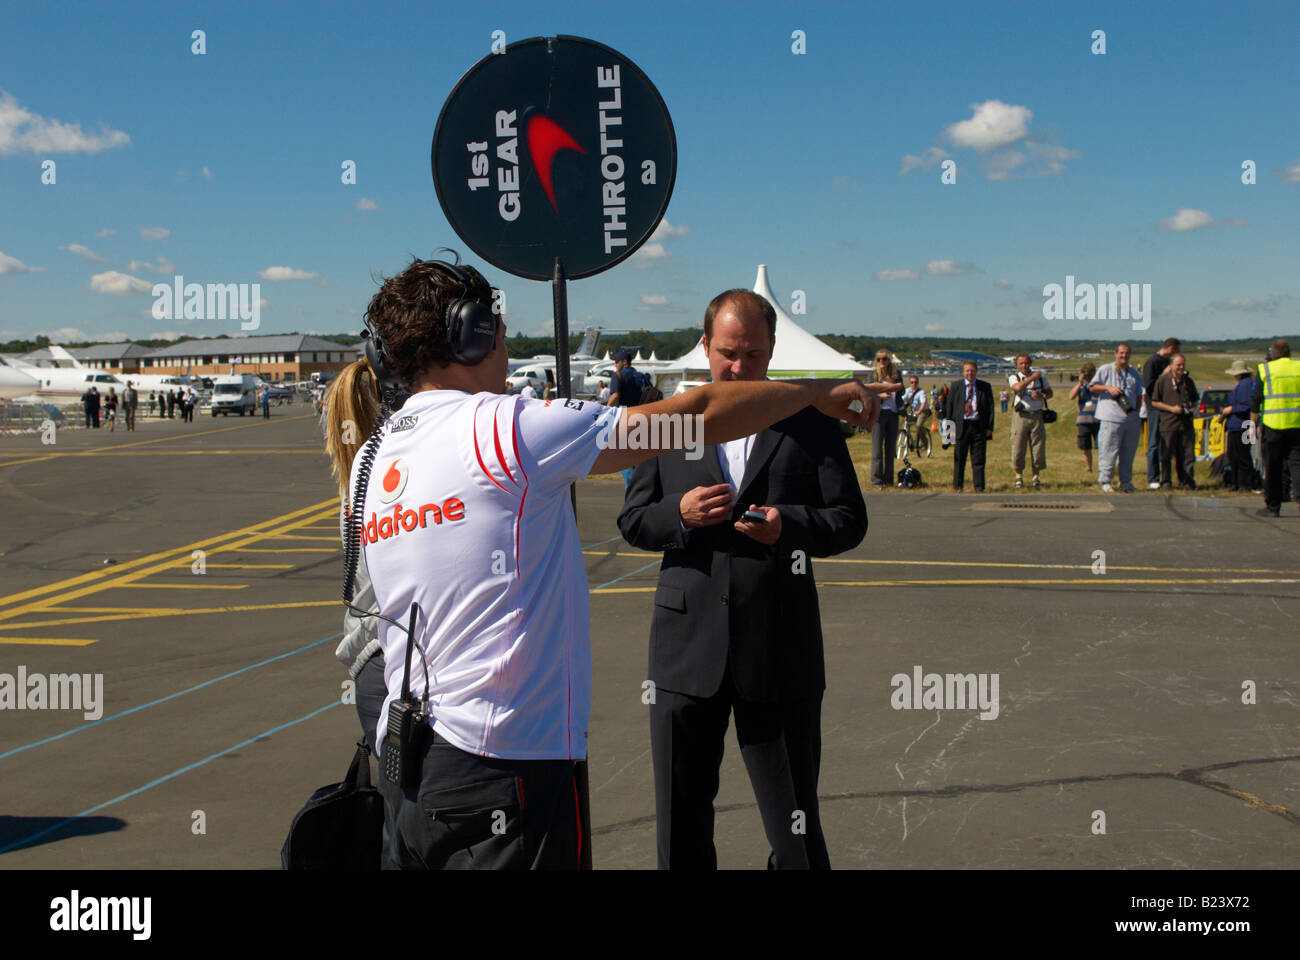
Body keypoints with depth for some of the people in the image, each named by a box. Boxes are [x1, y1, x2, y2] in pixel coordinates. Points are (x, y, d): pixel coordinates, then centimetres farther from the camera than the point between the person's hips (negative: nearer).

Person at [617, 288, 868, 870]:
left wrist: (789, 525, -17)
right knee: (681, 818, 13)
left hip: (780, 647, -1)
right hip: (687, 644, 2)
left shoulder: (811, 424, 4)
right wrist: (680, 513, -13)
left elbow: (849, 520, 2)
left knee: (794, 815, 6)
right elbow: (632, 521, 8)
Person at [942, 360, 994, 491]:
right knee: (959, 459, 5)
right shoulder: (955, 386, 7)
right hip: (961, 426, 0)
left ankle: (979, 488, 7)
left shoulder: (985, 386, 8)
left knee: (978, 460, 2)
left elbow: (990, 407, 7)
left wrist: (989, 427, -1)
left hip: (979, 426, 0)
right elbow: (949, 405, 7)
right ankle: (957, 486, 14)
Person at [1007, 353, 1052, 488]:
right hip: (1020, 415, -2)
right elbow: (1017, 388, -21)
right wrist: (1032, 378, -18)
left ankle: (1036, 477, 14)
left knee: (1038, 447, 2)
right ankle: (1019, 477, 13)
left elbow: (1049, 393, 15)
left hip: (1036, 415, 2)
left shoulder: (1039, 375, 11)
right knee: (1018, 447, -2)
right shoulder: (1014, 377, 2)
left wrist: (1041, 396, -6)